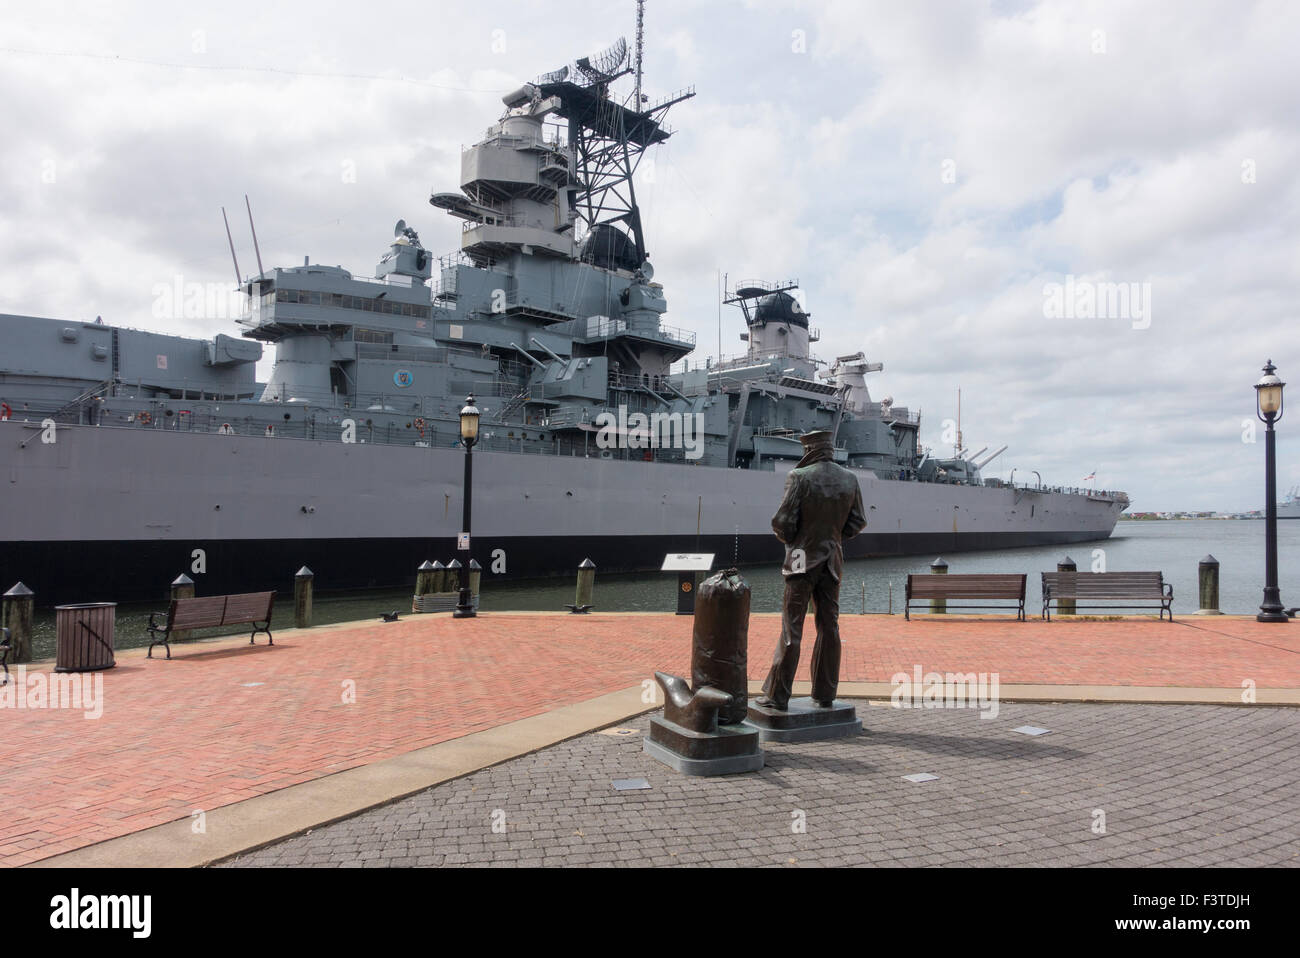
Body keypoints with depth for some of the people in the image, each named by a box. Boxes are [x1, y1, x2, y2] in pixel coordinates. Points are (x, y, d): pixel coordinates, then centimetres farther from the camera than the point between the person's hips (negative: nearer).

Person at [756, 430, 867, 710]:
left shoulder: (800, 477, -13)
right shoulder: (849, 479, 2)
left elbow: (783, 521, -15)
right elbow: (857, 522, 6)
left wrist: (788, 538, 5)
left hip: (803, 560, -4)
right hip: (832, 561, 5)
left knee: (791, 628, 0)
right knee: (829, 626, 11)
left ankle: (778, 695, 5)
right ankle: (825, 694, 16)